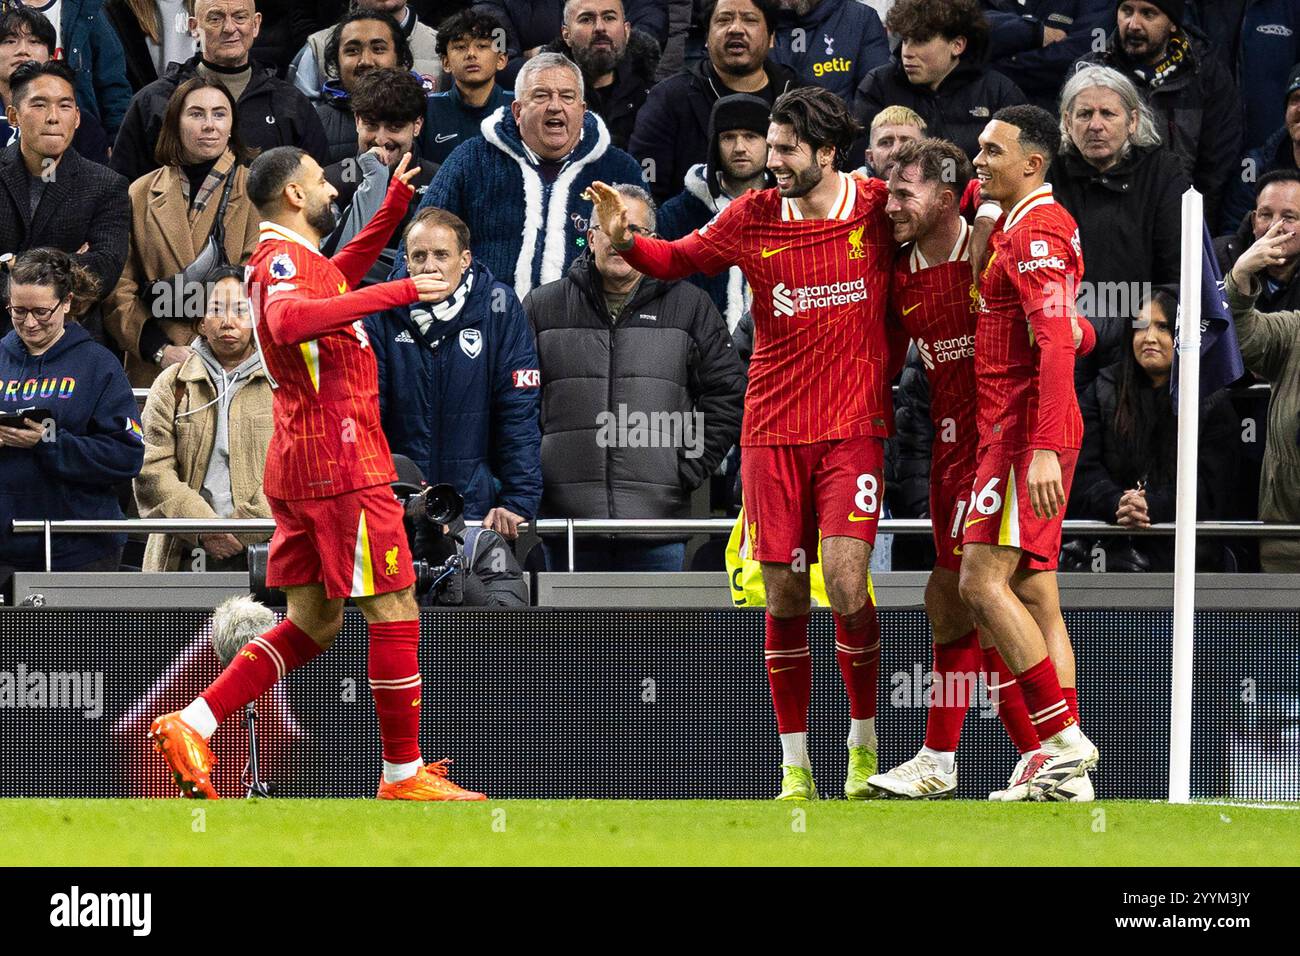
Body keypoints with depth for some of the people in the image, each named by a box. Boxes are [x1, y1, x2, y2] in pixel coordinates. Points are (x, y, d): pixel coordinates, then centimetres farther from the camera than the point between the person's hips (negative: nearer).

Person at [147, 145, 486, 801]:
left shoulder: (292, 259, 18)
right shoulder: (285, 259, -13)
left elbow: (337, 280, 41)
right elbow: (289, 321, -36)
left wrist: (394, 206, 34)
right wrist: (398, 293, -40)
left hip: (302, 468, 10)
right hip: (342, 464, -10)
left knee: (313, 623, 13)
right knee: (395, 615, -4)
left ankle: (191, 727, 5)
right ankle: (404, 776, 1)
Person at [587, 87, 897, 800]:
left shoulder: (878, 209, -1)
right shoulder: (753, 217, 3)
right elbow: (678, 259, 8)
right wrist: (625, 240, -10)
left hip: (853, 426, -2)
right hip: (772, 430, 2)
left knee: (845, 580, -14)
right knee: (785, 595, 1)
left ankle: (864, 744, 6)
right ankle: (795, 768, 9)